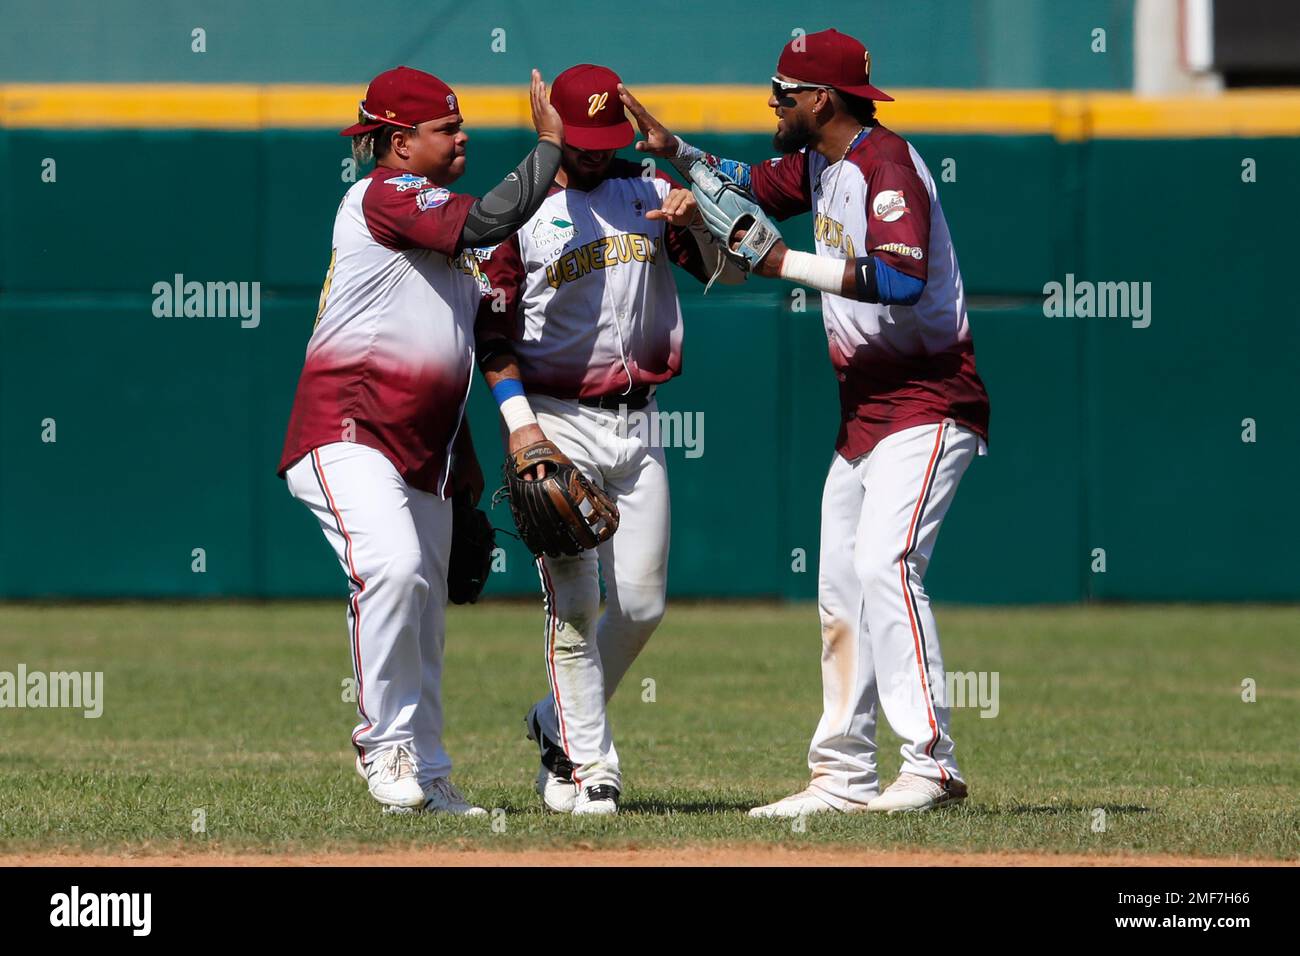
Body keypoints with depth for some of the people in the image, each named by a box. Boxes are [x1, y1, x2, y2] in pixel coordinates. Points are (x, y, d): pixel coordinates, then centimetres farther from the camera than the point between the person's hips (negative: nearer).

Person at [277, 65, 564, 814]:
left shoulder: (436, 220, 22)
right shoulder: (384, 196, -8)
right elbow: (489, 221, -22)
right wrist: (550, 143, -14)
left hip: (423, 446, 10)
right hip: (346, 434, -10)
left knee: (424, 613, 10)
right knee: (391, 566, -29)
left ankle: (425, 773, 18)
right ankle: (385, 743, -19)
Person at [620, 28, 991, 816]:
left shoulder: (888, 164, -17)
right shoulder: (819, 163, 13)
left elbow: (903, 278, -30)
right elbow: (751, 187, 31)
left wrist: (784, 263, -27)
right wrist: (672, 149, 16)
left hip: (927, 407, -10)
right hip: (864, 412, 10)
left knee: (884, 564, -23)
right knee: (840, 591, 10)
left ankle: (933, 764, -26)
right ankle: (845, 778, 15)